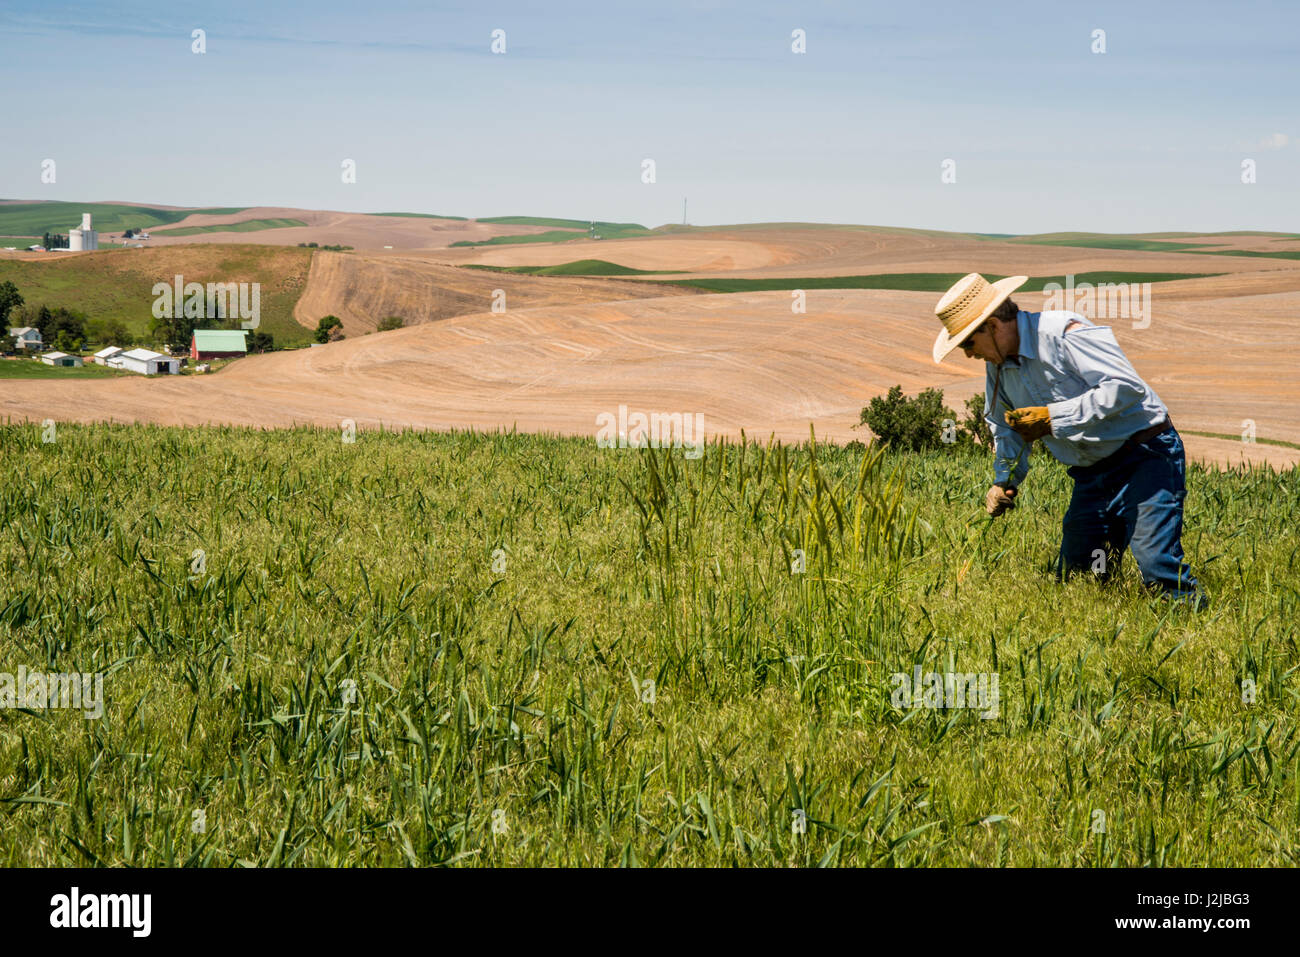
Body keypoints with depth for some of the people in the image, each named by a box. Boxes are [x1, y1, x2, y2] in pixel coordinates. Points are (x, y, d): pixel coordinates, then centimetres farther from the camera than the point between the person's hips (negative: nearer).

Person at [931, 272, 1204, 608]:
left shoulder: (1062, 332, -19)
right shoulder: (997, 366, 9)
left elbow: (1127, 387, -27)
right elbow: (1007, 428, 28)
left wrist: (1052, 418, -25)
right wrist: (1004, 482, 12)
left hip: (1145, 457, -9)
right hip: (1092, 476, 9)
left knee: (1156, 565, -21)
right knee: (1072, 578, 4)